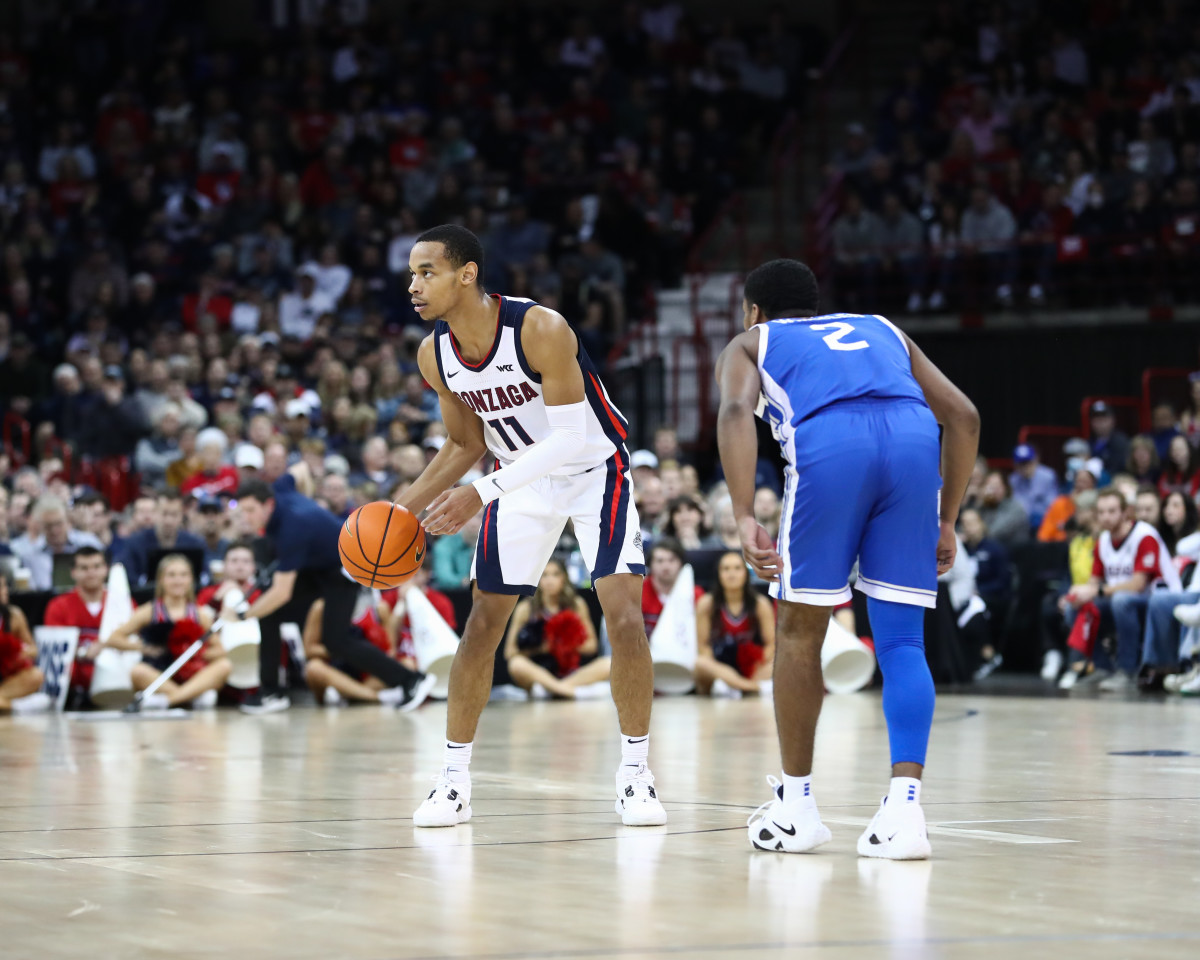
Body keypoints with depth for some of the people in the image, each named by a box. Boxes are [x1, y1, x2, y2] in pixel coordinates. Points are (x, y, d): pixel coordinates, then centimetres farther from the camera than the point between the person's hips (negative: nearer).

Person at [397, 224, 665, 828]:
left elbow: (570, 438, -31)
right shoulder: (435, 355, -12)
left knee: (623, 612, -16)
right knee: (484, 619, 1)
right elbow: (466, 443, 4)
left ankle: (634, 772, -3)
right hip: (523, 475, 5)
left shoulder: (540, 330, -31)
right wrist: (404, 510, -6)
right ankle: (454, 778, 10)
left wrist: (480, 494, -36)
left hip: (595, 468, -5)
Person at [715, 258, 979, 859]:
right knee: (901, 641, 8)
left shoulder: (749, 345, 29)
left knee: (800, 629, 15)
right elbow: (961, 415, 26)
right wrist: (947, 521, 29)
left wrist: (744, 517, -5)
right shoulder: (880, 331, 39)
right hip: (913, 439, 3)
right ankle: (904, 810, -6)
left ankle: (796, 808, 20)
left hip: (828, 441, -3)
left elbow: (736, 410, 4)